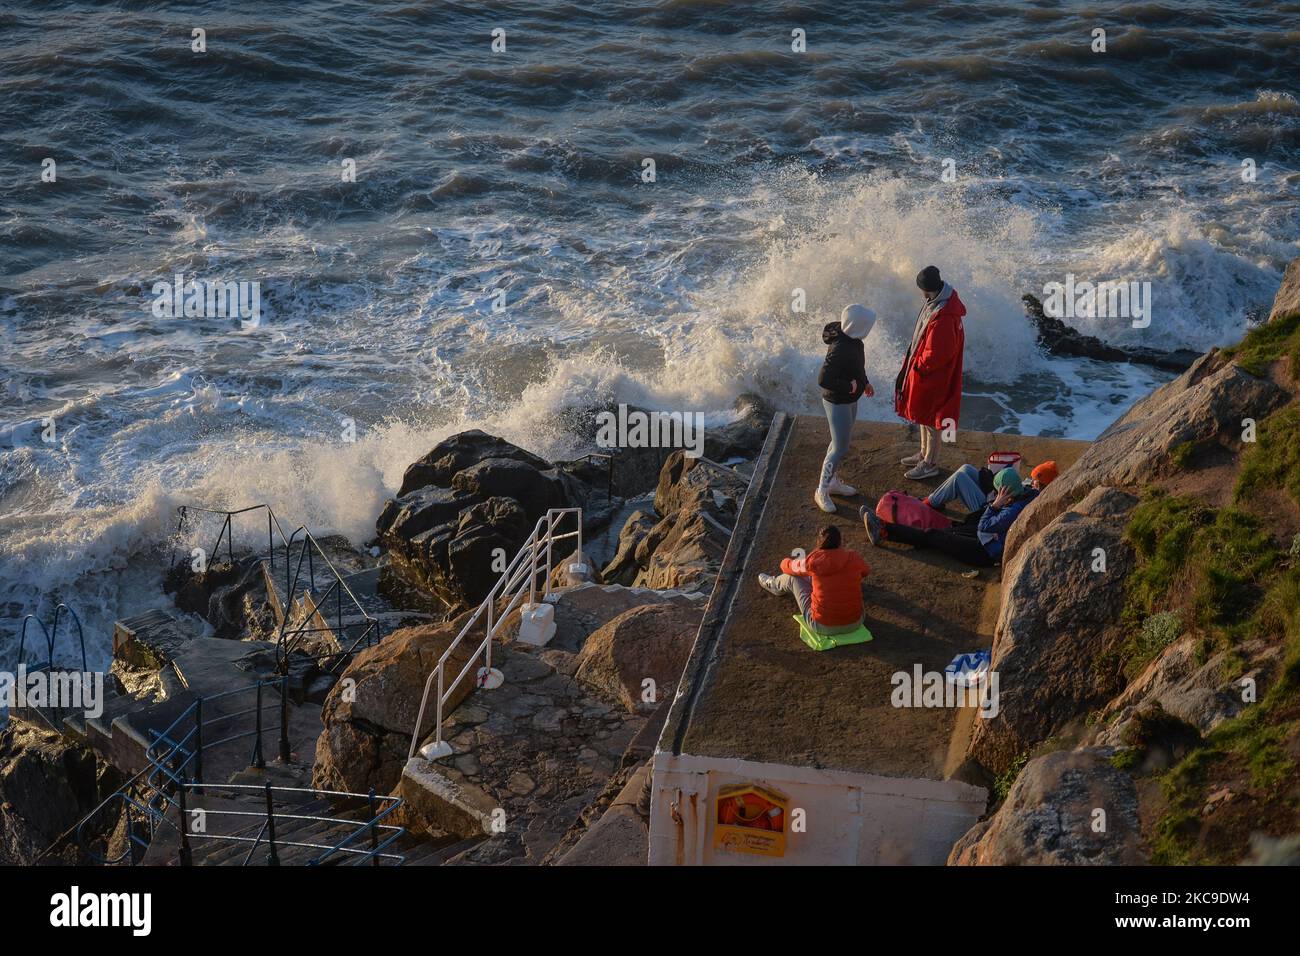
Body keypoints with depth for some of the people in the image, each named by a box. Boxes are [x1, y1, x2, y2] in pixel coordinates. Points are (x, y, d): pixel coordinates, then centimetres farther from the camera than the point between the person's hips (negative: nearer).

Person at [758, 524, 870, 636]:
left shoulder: (814, 562, -17)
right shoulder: (855, 558, -10)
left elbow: (787, 566, 6)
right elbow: (866, 571, 17)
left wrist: (787, 561, 31)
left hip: (823, 627, -3)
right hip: (855, 624, 3)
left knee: (792, 577, 18)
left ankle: (772, 585, 53)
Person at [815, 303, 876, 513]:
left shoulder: (852, 339, -4)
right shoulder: (840, 349, -34)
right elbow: (823, 379, -35)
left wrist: (864, 382, 13)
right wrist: (849, 386, -25)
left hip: (849, 401, 10)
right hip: (837, 403, -10)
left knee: (840, 442, 23)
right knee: (840, 449, -1)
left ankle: (834, 482, 40)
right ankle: (822, 492, 14)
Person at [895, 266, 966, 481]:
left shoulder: (943, 318, -33)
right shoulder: (937, 302, -2)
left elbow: (935, 355, -27)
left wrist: (917, 364, -13)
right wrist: (912, 357, 10)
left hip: (932, 376, -10)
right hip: (923, 370, 10)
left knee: (929, 418, 6)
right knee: (922, 414, 23)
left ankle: (930, 464, 20)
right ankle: (925, 454, 40)